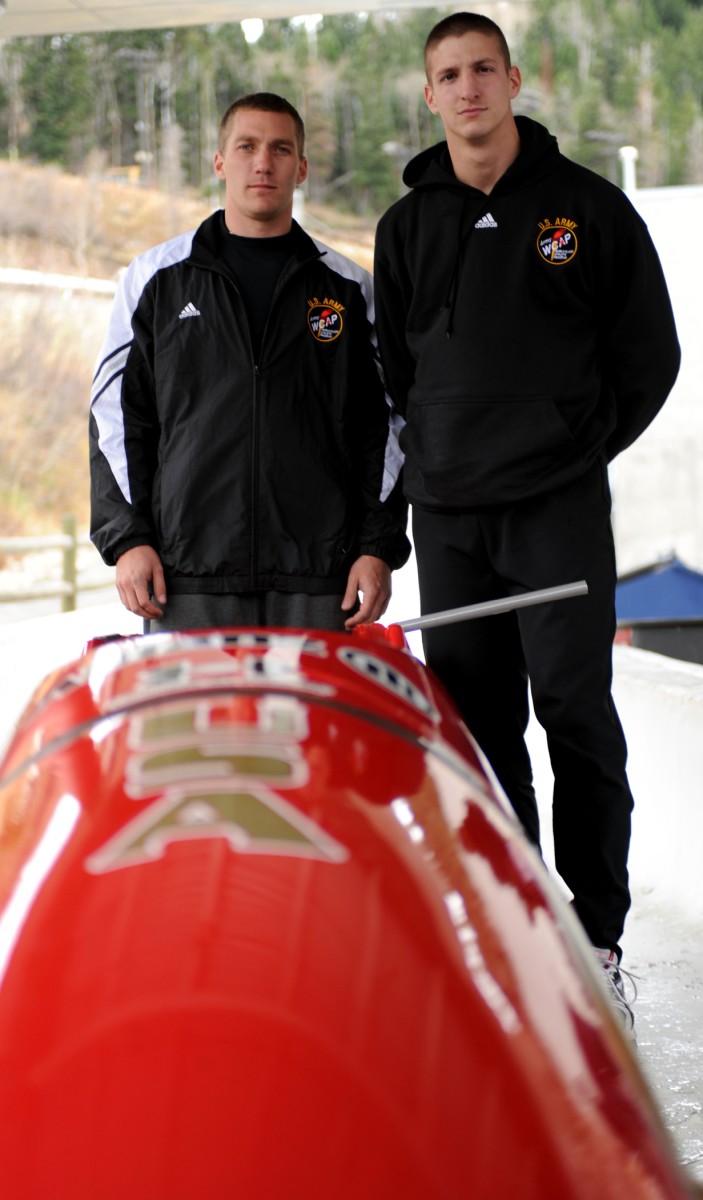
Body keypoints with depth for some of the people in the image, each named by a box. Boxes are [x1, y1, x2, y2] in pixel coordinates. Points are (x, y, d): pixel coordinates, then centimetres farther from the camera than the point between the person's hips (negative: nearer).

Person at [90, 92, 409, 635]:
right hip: (187, 579, 0)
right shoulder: (157, 278, 11)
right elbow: (116, 415, 9)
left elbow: (387, 424, 11)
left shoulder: (349, 289, 12)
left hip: (320, 579, 0)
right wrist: (128, 539, -1)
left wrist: (379, 548, 1)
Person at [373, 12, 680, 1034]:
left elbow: (651, 357, 8)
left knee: (576, 711, -6)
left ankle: (598, 937, 1)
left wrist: (578, 448, 5)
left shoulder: (588, 206, 4)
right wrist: (444, 452, 12)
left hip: (558, 505, -3)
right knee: (477, 724, 4)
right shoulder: (407, 226, 12)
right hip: (447, 510, 3)